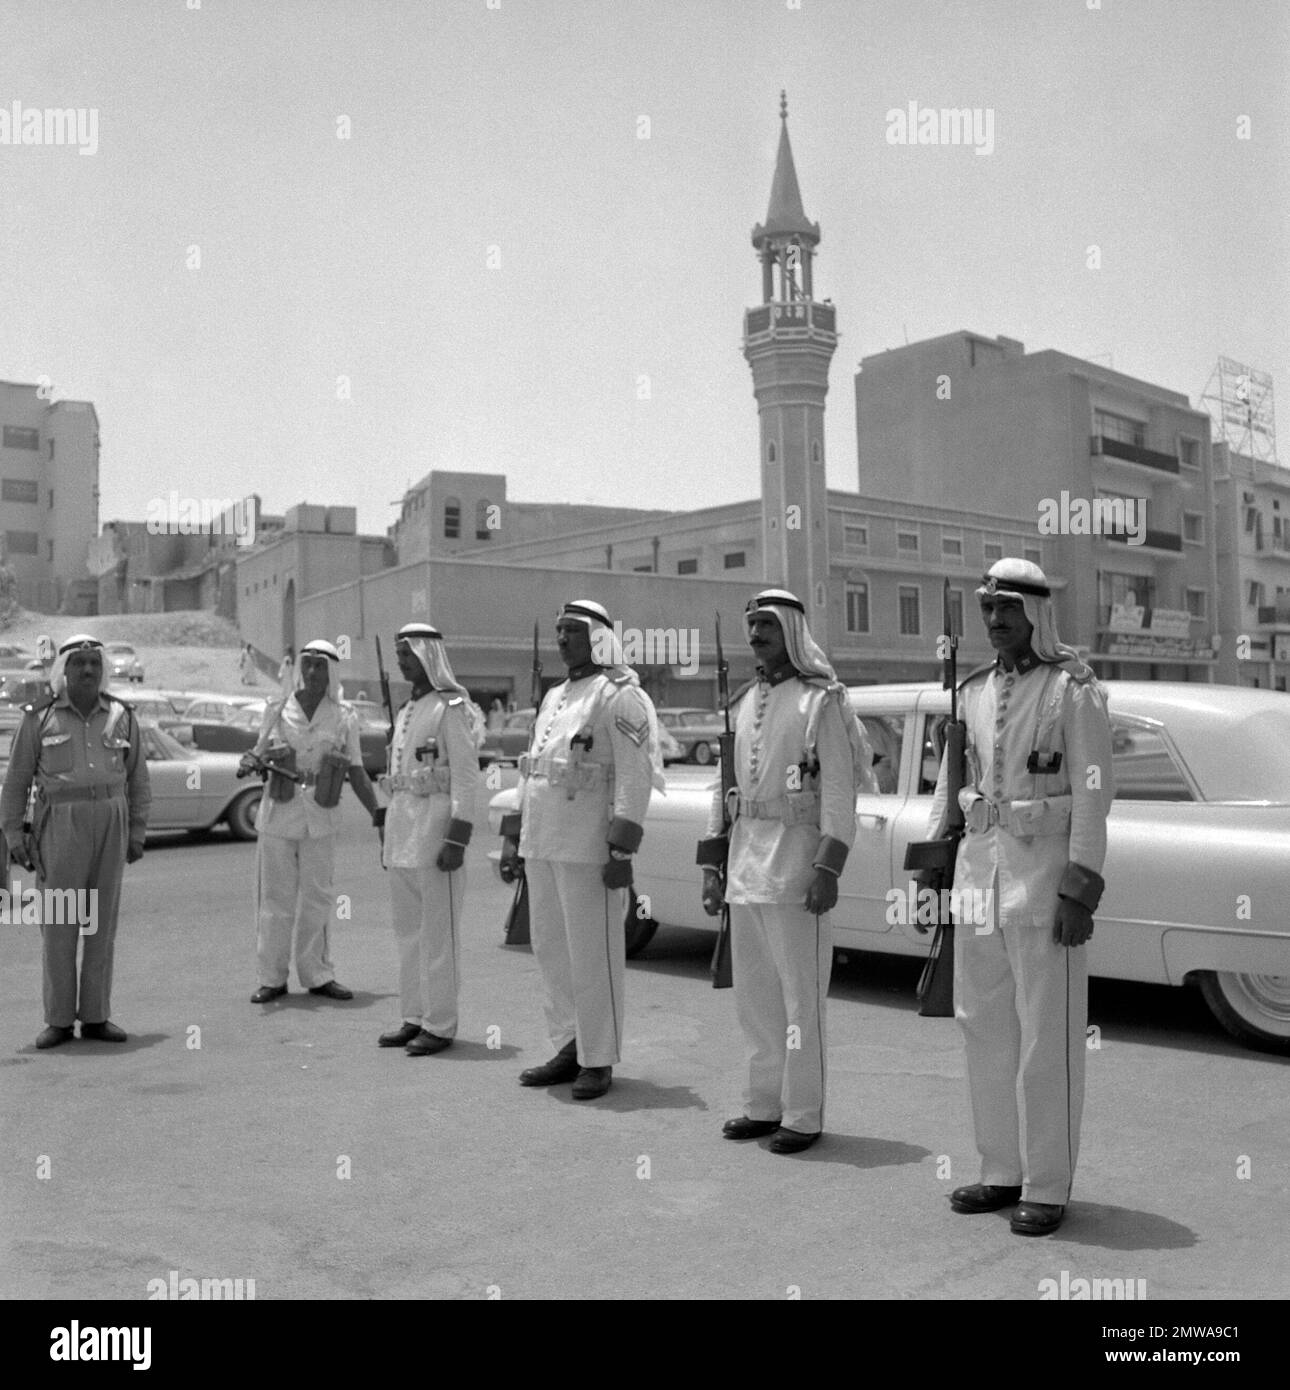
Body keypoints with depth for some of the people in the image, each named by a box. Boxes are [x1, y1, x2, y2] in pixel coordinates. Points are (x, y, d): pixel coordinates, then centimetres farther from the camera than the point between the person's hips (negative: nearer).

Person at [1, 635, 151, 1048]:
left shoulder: (121, 716, 7)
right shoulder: (39, 718, 2)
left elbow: (138, 780, 12)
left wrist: (137, 832, 6)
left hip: (111, 823, 2)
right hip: (60, 824, -2)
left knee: (103, 922, 4)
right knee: (59, 924, -1)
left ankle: (96, 1017, 11)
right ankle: (59, 1020, 8)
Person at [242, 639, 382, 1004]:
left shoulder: (343, 718, 3)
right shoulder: (277, 710, 3)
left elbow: (357, 774, 5)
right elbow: (260, 754, 11)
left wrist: (379, 818, 1)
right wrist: (250, 761, -13)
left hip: (320, 820, 0)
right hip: (279, 813, 0)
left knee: (317, 898, 6)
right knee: (275, 897, 3)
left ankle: (317, 976, 18)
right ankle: (272, 978, 14)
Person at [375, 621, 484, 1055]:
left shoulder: (452, 707, -9)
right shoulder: (407, 711, 17)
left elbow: (467, 778, -14)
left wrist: (457, 839, -19)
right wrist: (387, 832, 19)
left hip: (436, 823, -9)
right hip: (403, 824, 9)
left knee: (437, 930, -3)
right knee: (408, 927, 12)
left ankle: (440, 1025, 4)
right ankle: (414, 1018, 20)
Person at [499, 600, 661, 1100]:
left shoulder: (621, 696, -7)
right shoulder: (554, 698, 19)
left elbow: (635, 778, -14)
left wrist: (621, 852, -20)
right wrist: (513, 841, 19)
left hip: (588, 848, -8)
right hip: (543, 847, 8)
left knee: (593, 955, -2)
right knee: (550, 950, 12)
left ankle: (598, 1061, 9)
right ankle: (570, 1048, 24)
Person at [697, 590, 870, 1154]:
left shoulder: (821, 700, -5)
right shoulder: (743, 703, 15)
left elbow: (839, 791, -10)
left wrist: (828, 868, -17)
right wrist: (712, 862, 13)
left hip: (794, 858, -7)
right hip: (745, 859, 7)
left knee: (800, 993, -1)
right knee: (753, 994, 12)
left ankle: (803, 1116, 8)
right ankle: (763, 1105, 23)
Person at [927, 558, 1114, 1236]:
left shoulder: (1074, 690, -6)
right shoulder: (973, 691, 12)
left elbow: (1092, 793, -10)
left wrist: (1079, 891, -16)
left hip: (1045, 873, -6)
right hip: (978, 866, 6)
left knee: (1048, 1038, 1)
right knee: (984, 1027, 12)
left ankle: (1047, 1187, 13)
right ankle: (1001, 1172, 25)